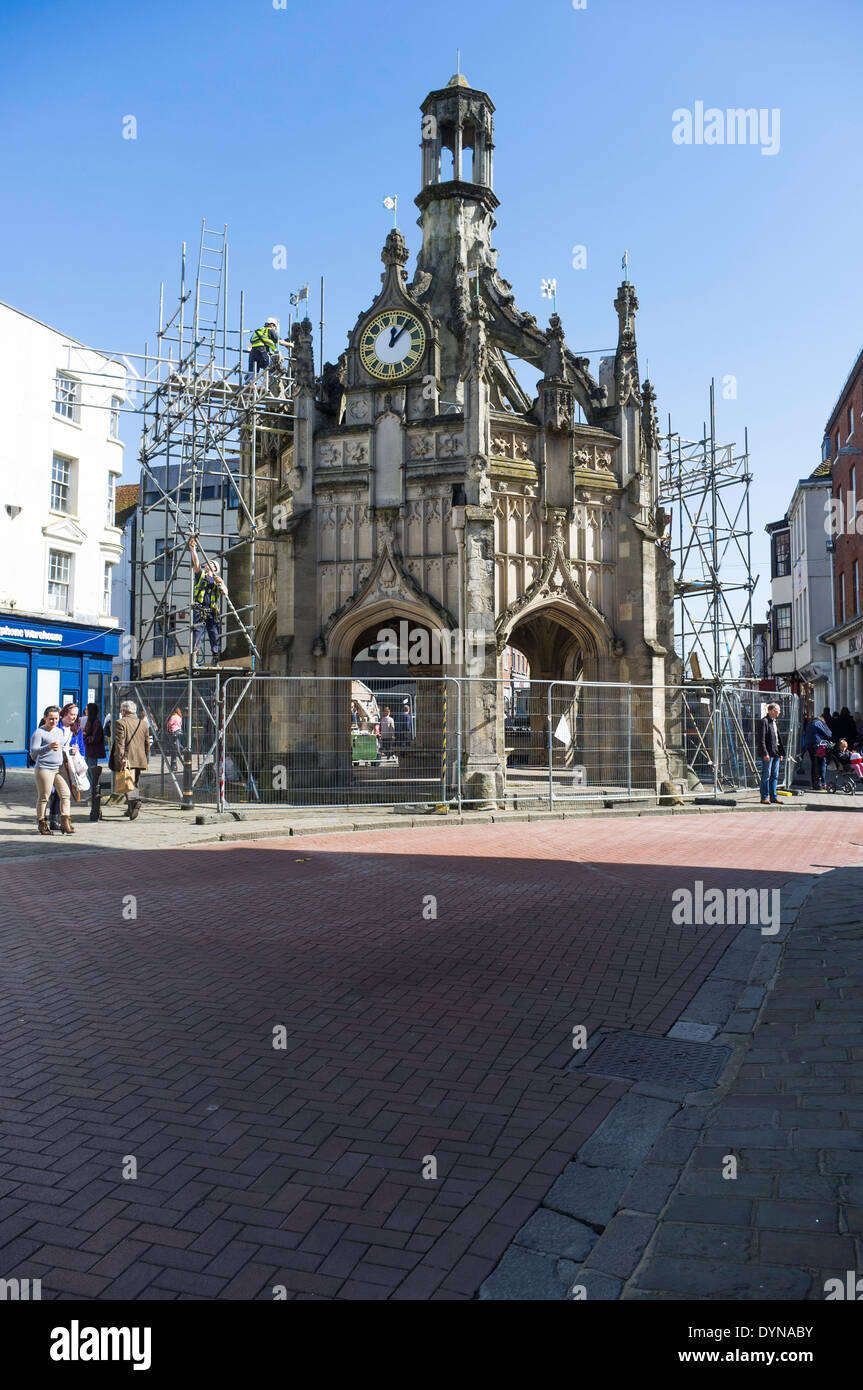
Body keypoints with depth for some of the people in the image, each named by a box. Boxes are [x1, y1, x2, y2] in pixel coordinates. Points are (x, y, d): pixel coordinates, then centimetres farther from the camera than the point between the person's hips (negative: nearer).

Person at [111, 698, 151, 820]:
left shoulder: (120, 723, -4)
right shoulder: (143, 723, 12)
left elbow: (120, 743, -12)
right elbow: (147, 743, 14)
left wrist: (121, 758, -15)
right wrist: (146, 760, 19)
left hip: (126, 760, -5)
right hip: (140, 760, 5)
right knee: (135, 783, 14)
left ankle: (134, 801, -29)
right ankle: (130, 809, 15)